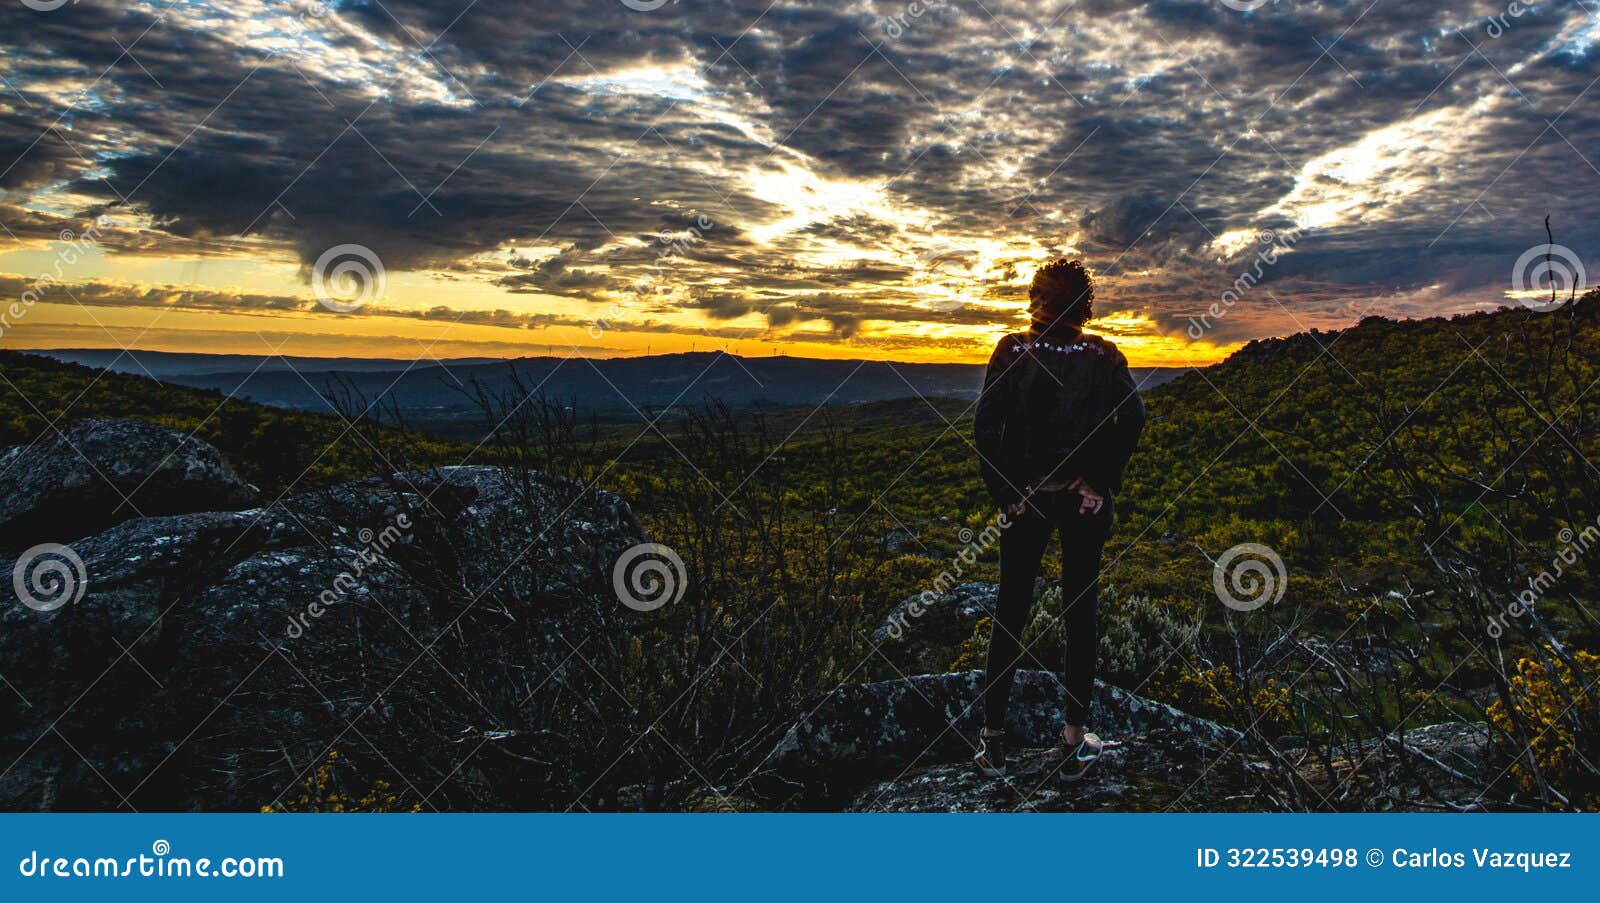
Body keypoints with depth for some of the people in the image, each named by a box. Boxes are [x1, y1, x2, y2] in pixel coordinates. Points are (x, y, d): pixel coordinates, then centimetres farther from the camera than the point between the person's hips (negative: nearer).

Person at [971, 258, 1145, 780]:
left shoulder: (1012, 350, -2)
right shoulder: (1104, 355, 0)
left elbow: (986, 424, -12)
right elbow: (1132, 416, -15)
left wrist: (1003, 493, -8)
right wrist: (1102, 482, -8)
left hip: (1026, 497, 0)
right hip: (1084, 499, 0)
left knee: (1010, 612, 9)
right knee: (1080, 612, 9)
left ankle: (993, 741, 14)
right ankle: (1074, 743, 15)